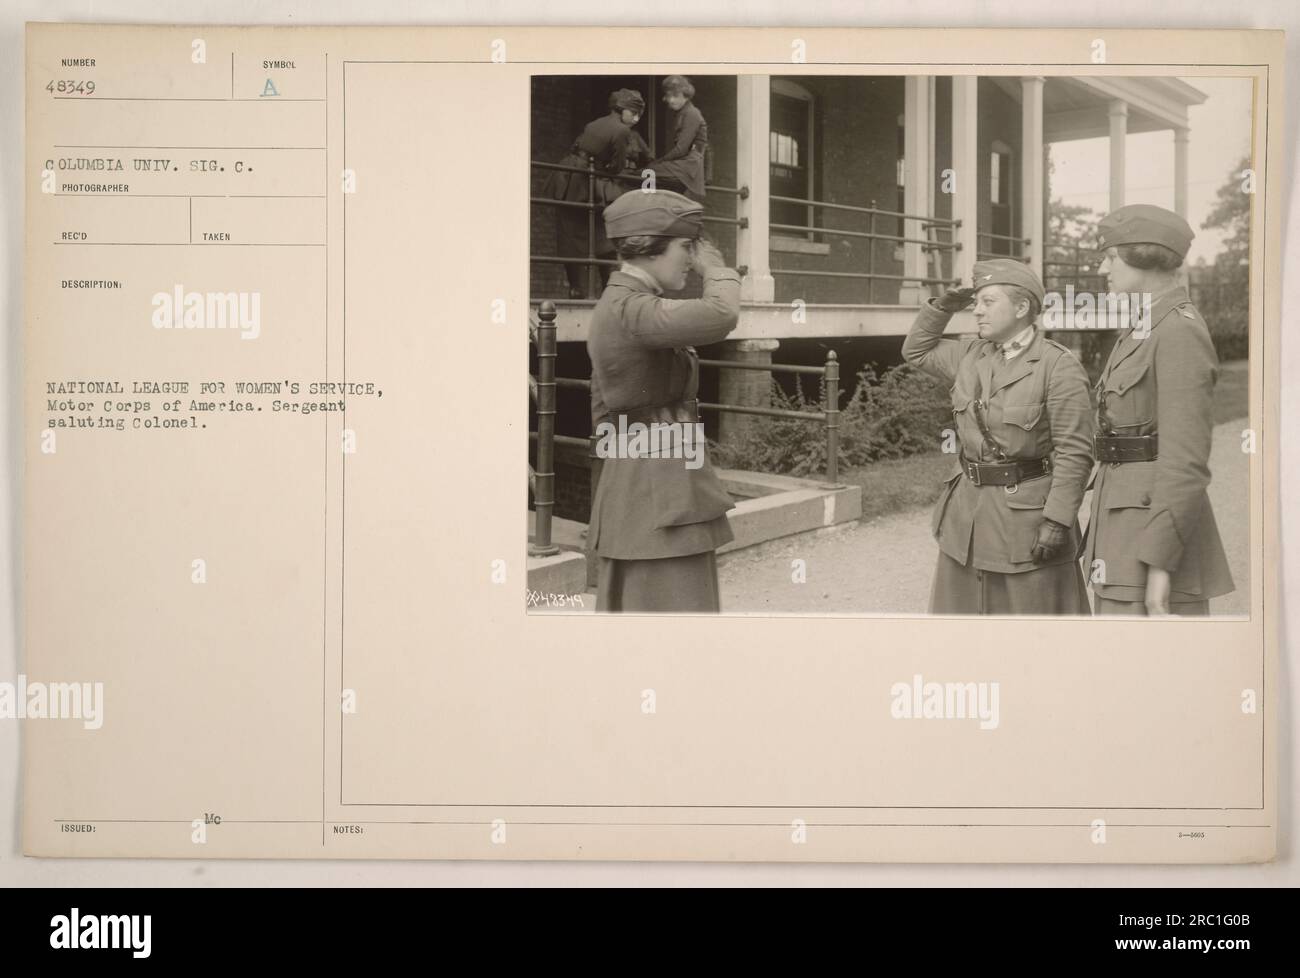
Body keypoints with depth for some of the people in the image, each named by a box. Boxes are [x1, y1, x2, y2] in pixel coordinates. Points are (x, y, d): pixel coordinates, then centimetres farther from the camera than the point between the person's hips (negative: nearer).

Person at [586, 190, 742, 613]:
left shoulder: (612, 307, 13)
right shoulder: (631, 309, -18)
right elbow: (721, 316, -34)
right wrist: (716, 270, -13)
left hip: (633, 485, 10)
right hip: (661, 492, -10)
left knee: (629, 606, 15)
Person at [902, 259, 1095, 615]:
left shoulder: (1059, 367, -13)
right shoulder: (970, 355, 8)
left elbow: (1074, 452, -16)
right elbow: (917, 350, 24)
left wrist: (1057, 521, -21)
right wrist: (942, 306, 8)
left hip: (1029, 515, -7)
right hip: (969, 513, 7)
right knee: (962, 606, 14)